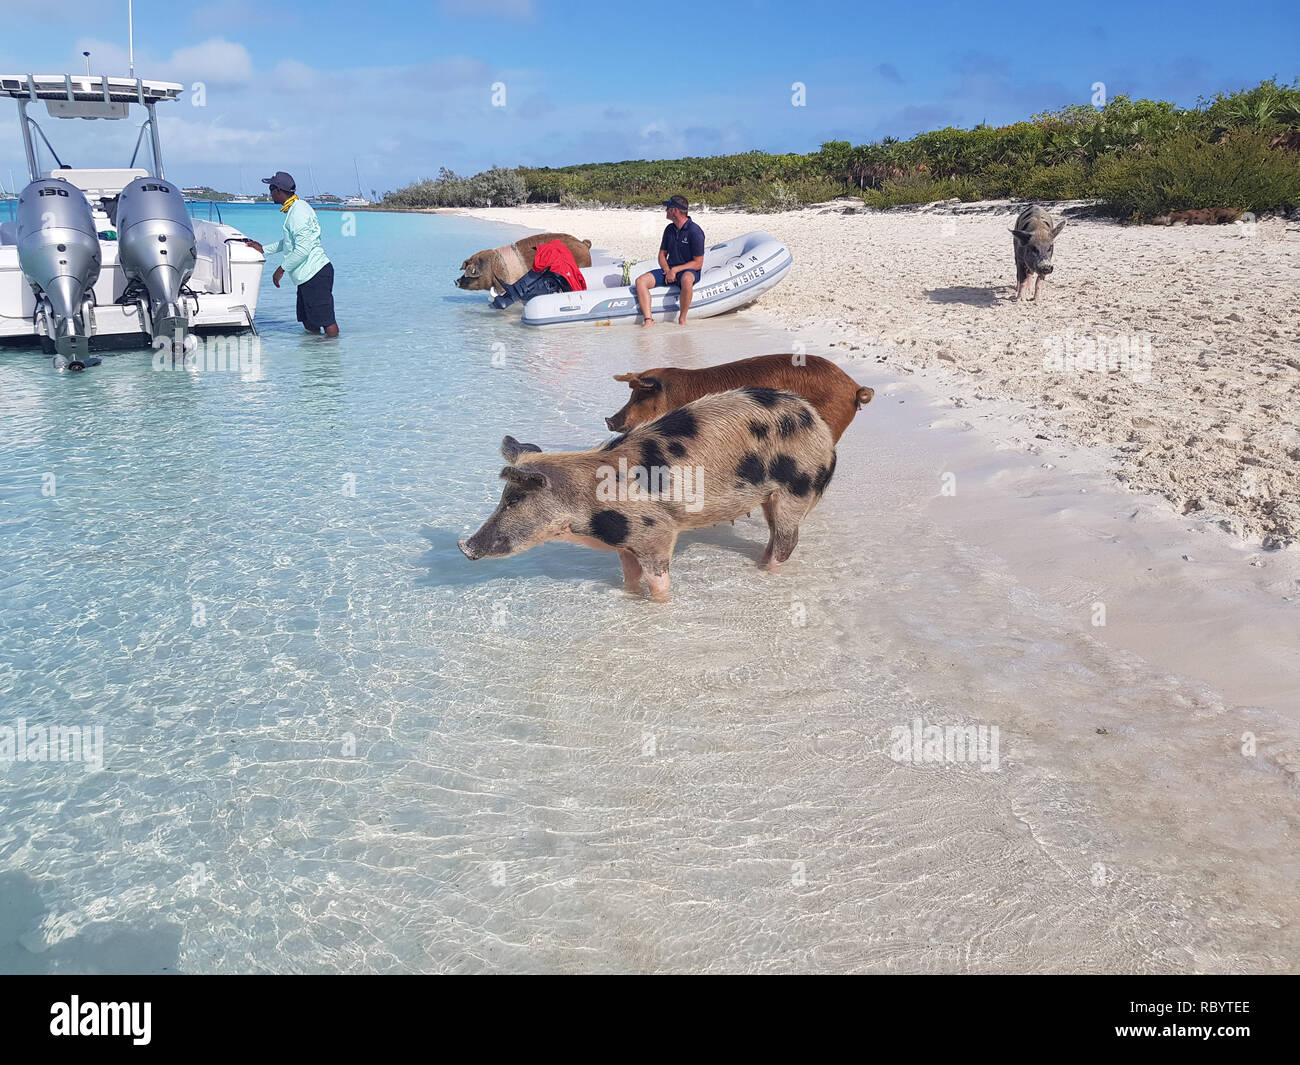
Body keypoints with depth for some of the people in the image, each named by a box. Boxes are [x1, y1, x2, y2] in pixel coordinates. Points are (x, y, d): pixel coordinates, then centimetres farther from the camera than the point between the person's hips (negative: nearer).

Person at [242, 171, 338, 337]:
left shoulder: (298, 212, -17)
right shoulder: (293, 209, 17)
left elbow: (303, 248, -23)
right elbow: (287, 242, 28)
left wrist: (282, 269, -15)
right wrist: (264, 249, 24)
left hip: (316, 274, -11)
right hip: (308, 275, 11)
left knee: (328, 324, -8)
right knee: (309, 325, 14)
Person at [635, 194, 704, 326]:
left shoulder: (695, 232, -12)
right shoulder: (669, 229, 9)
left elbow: (698, 263, -13)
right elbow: (662, 254, 15)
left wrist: (675, 270, -19)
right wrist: (667, 270, -7)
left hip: (689, 271, -6)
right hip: (669, 269, 7)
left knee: (686, 280, -43)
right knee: (641, 281, -16)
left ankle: (682, 319, -27)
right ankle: (648, 320, -27)